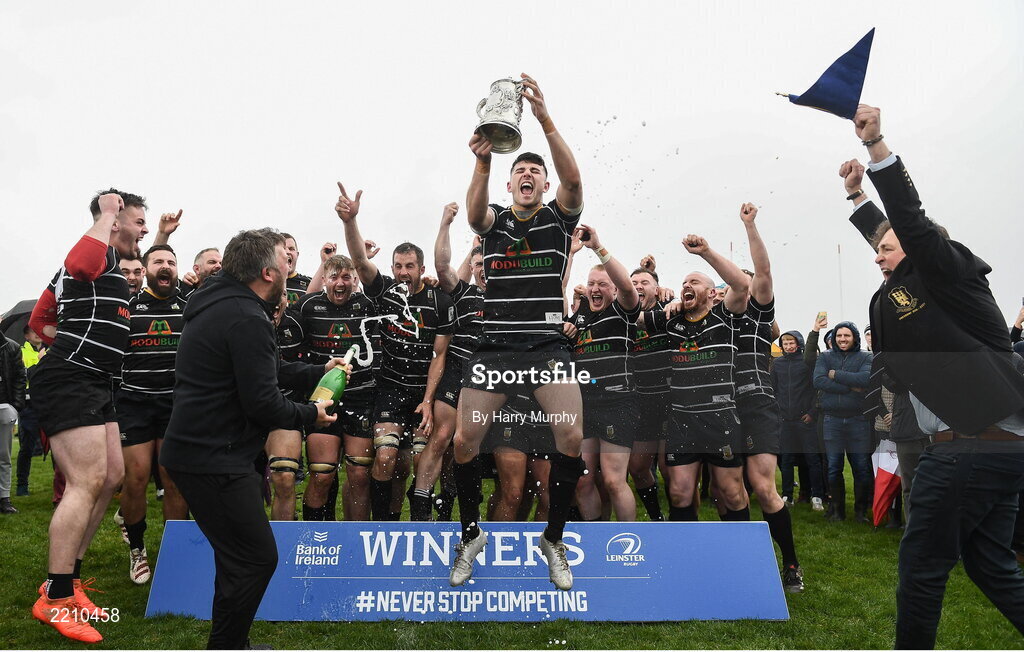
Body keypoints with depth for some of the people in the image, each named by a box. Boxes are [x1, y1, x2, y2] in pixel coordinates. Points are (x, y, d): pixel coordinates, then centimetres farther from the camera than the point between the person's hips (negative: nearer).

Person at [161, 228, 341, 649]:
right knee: (256, 558, -2)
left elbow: (262, 369, 21)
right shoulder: (246, 318, -21)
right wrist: (311, 414, -6)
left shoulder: (222, 303, 12)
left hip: (195, 449, 11)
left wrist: (317, 373, 17)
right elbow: (262, 402, -22)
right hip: (213, 460, -11)